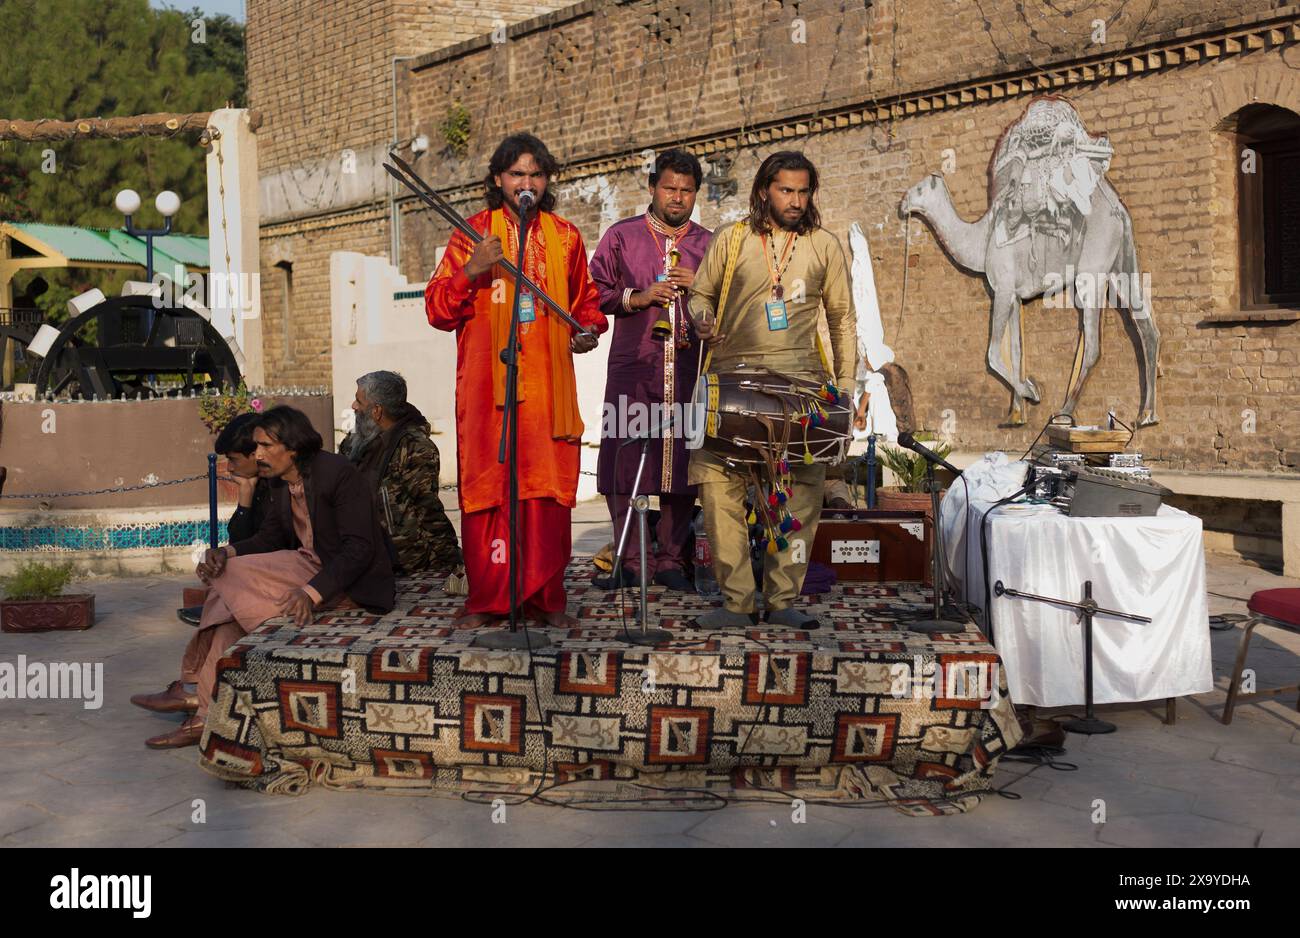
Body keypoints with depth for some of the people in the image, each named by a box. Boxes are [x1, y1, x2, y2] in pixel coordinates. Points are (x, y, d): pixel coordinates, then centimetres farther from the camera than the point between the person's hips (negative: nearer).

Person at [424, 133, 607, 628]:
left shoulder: (565, 236, 15)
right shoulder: (473, 233, 9)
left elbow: (586, 300, 25)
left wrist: (589, 329, 4)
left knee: (548, 487, -1)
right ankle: (485, 599, 6)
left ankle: (545, 597, 8)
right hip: (486, 382, -1)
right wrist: (469, 272, -12)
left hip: (548, 384, 2)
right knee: (486, 487, -3)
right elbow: (437, 309, 4)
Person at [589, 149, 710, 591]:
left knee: (683, 464, 1)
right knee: (624, 461, -5)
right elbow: (594, 293, 5)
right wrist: (638, 298, -9)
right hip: (633, 367, -2)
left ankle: (670, 560, 10)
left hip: (689, 368, 2)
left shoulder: (708, 245, 16)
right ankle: (630, 562, 4)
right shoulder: (621, 236, 11)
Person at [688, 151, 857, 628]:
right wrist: (703, 321, -3)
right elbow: (700, 293, 20)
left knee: (803, 487, -5)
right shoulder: (731, 239, 10)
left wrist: (845, 383, 11)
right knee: (718, 482, -11)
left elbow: (842, 318, 17)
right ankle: (736, 599, -4)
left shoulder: (824, 246, 13)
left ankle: (782, 599, 5)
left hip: (801, 378, 1)